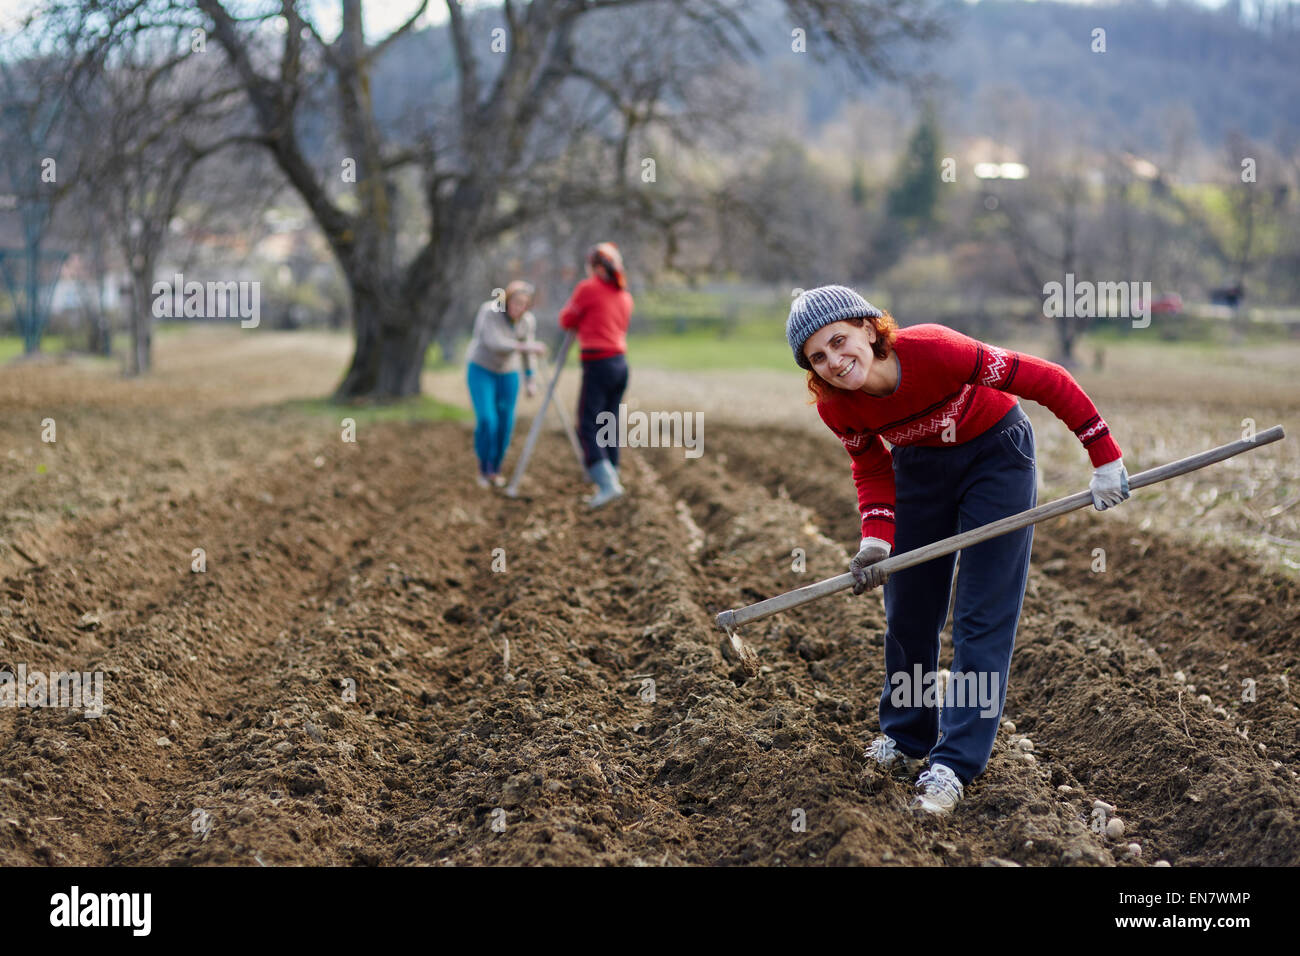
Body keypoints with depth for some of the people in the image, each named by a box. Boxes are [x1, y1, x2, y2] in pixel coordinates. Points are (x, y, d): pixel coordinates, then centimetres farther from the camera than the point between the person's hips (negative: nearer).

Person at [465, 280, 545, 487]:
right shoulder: (491, 312, -24)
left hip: (508, 372, 4)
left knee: (505, 424, 0)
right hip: (481, 369, -4)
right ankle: (483, 467, 4)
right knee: (486, 420, -17)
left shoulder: (528, 321, -8)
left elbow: (527, 349, 6)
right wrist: (525, 347, -45)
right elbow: (494, 343, -36)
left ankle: (495, 469, 20)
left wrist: (530, 379, 10)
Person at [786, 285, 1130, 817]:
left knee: (983, 618, -8)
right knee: (907, 610, 11)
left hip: (995, 453, -4)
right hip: (919, 464, 4)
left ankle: (953, 765, -5)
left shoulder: (933, 350, -38)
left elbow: (1047, 382, -30)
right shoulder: (836, 407, -23)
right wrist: (876, 540, -18)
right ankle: (906, 741, 30)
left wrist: (1105, 458, -27)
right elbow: (872, 469, -2)